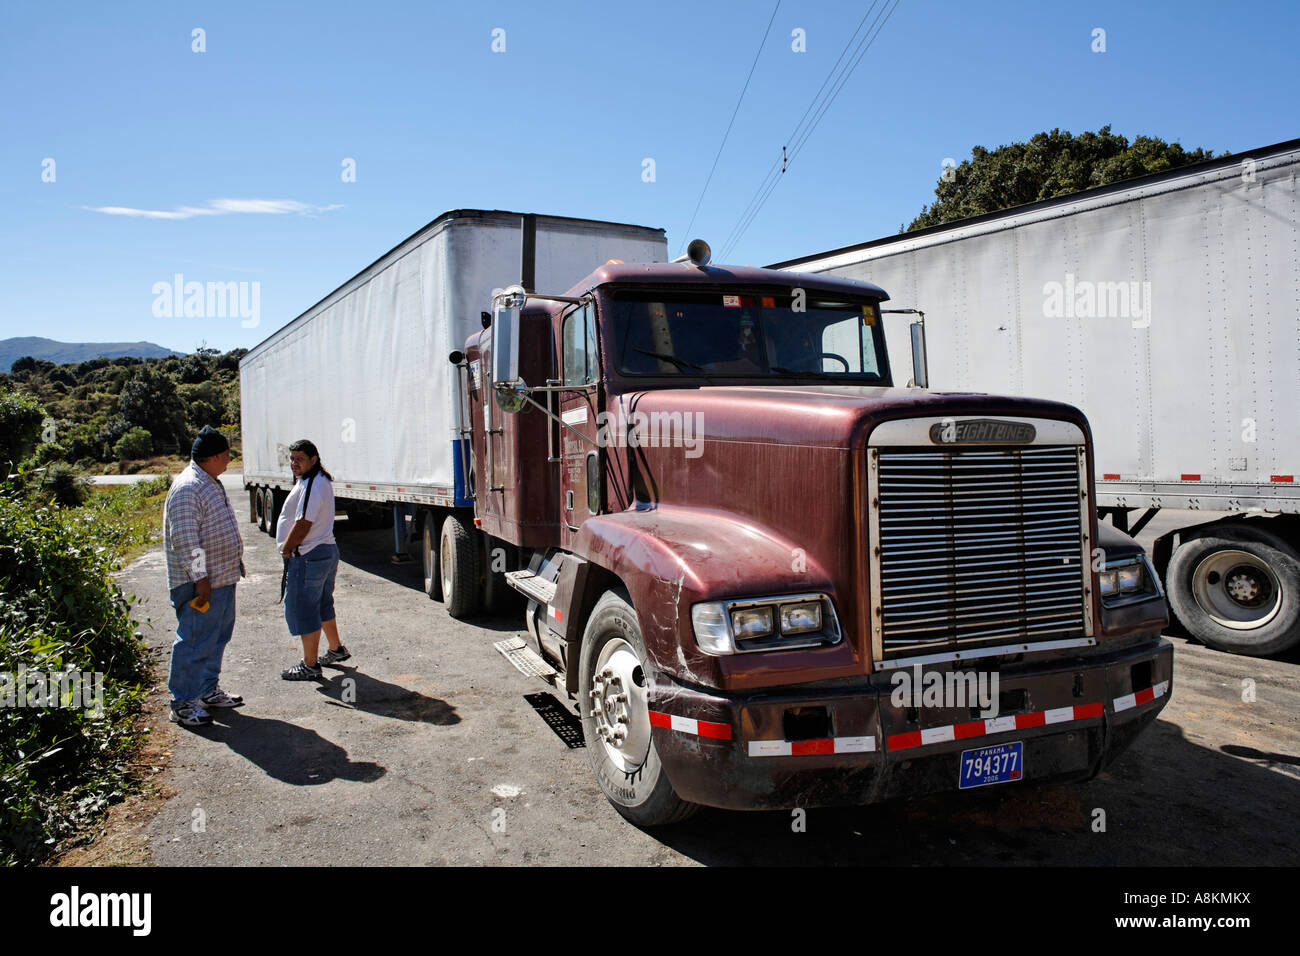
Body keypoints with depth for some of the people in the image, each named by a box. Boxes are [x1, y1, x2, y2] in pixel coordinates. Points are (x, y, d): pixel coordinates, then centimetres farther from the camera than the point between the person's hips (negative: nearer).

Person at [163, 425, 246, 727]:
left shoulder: (211, 483, 15)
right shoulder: (187, 488, -18)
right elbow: (184, 539, -23)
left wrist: (236, 563, 25)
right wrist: (200, 578, -23)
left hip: (223, 578, 10)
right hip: (200, 584, -10)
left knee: (218, 636, 18)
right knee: (194, 641, -4)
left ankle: (208, 691, 31)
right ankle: (182, 704, 6)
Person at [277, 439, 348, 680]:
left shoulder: (310, 486, -21)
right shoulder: (321, 480, 13)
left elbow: (302, 526, -24)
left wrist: (286, 550, -10)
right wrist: (289, 547, 17)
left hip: (309, 557, -11)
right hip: (328, 551, 11)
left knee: (303, 611, -2)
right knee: (322, 606, 23)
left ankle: (310, 666, 6)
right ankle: (336, 649, 36)